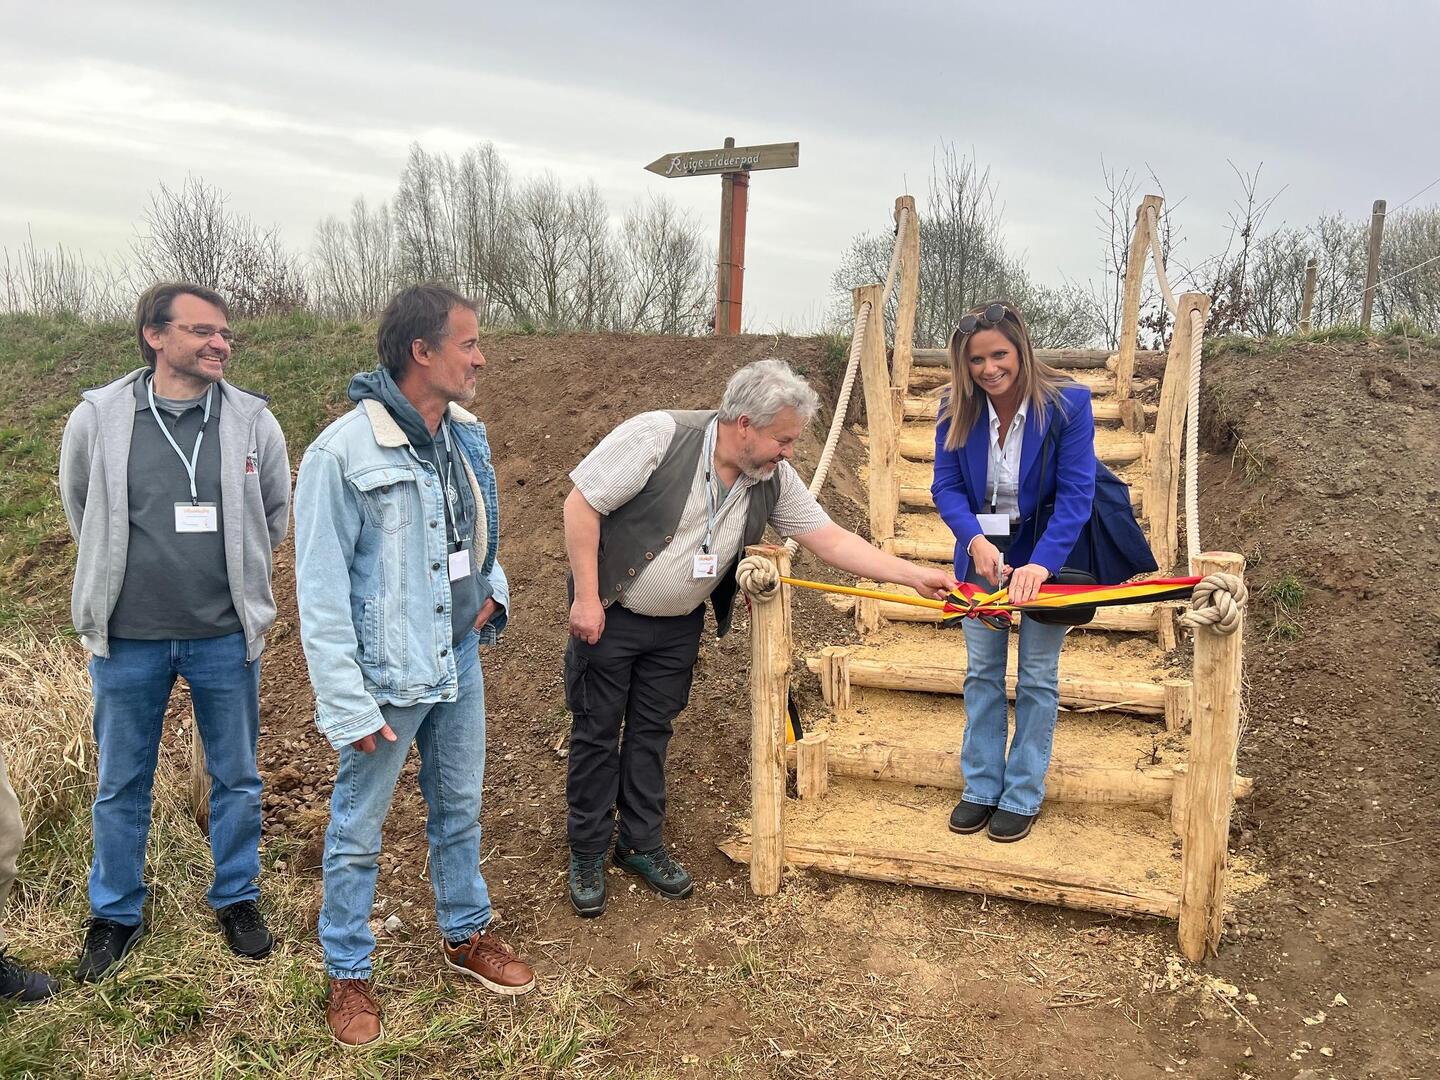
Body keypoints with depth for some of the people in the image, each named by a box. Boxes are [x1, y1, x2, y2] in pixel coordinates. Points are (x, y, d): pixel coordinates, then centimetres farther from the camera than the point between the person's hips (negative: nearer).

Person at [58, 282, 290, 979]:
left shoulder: (253, 420, -6)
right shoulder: (98, 418, -6)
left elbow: (275, 514, 9)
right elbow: (80, 511, 10)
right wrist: (128, 576, 13)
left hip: (225, 636, 0)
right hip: (126, 639, 0)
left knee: (236, 778, 14)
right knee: (121, 786, 14)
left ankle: (236, 899, 34)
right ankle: (116, 914, 34)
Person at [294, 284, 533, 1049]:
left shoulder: (466, 437, 0)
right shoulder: (344, 453, -20)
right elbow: (321, 591, -17)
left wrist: (492, 589, -1)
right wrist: (348, 705, -17)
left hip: (459, 663, 7)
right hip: (388, 678, -6)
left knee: (459, 810, 22)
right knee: (357, 834, 11)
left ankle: (466, 937, 43)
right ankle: (347, 975, 32)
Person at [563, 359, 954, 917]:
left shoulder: (774, 479, -9)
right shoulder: (657, 436, -26)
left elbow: (831, 539, -5)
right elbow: (580, 505, -22)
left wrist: (914, 575, -11)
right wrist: (586, 597, -22)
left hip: (678, 626, 5)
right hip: (608, 614, -4)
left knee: (651, 733, 15)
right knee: (597, 732, 6)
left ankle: (641, 844, 31)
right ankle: (587, 853, 23)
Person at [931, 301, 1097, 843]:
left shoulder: (1068, 404, -20)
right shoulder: (957, 409, -11)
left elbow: (1076, 494, -22)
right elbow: (946, 486, -11)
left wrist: (1040, 564, -34)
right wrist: (976, 540, -30)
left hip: (1046, 553, -3)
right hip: (981, 552, 3)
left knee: (1037, 678, 6)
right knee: (982, 672, 10)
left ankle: (1022, 797, 18)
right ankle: (981, 788, 22)